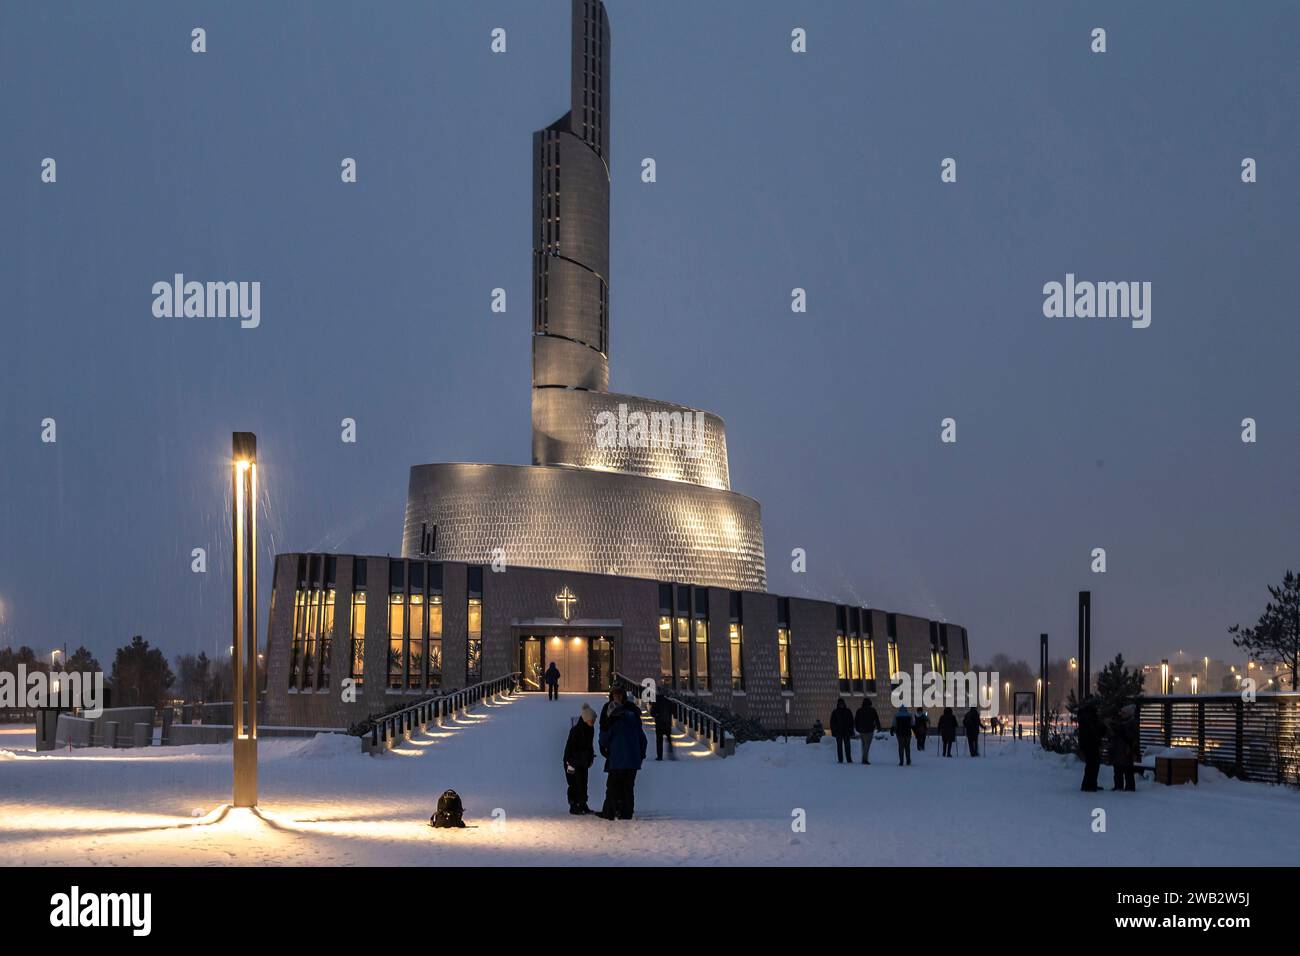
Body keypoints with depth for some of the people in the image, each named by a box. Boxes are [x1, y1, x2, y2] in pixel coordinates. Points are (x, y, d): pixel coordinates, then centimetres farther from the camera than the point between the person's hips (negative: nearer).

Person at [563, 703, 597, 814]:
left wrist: (591, 758, 15)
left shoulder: (590, 729, 4)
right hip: (573, 761, -7)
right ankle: (573, 806, -2)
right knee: (575, 784, -7)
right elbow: (569, 747, -19)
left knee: (583, 783, 8)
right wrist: (570, 762, -21)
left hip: (583, 762, 7)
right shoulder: (575, 730, -20)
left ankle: (583, 805, 15)